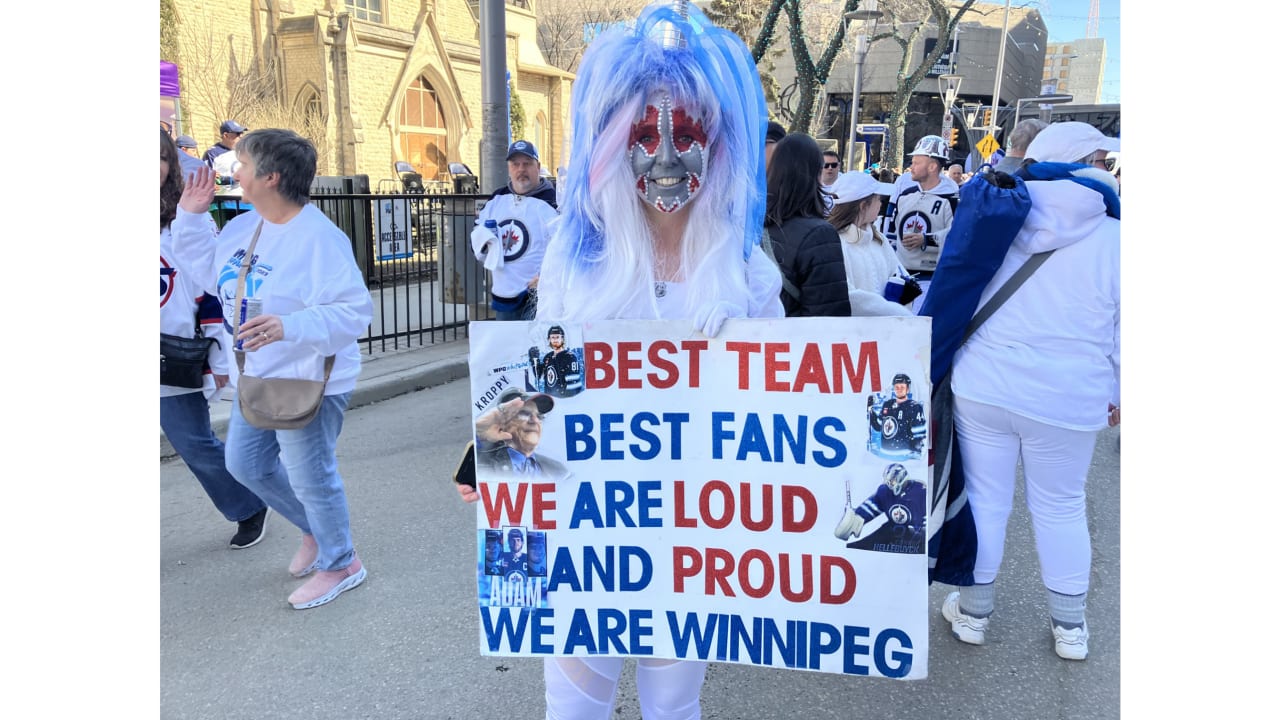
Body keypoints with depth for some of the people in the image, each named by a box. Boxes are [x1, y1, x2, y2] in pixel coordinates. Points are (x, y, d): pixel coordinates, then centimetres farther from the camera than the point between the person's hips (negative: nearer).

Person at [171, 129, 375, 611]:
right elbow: (210, 269, 18)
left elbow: (354, 311, -30)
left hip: (309, 382, -9)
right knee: (245, 465, 22)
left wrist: (288, 327, -41)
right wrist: (191, 217, 7)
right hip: (257, 375, 9)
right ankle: (316, 529, 42)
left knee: (309, 476, 5)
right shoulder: (243, 226, 2)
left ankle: (340, 562, 30)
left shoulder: (320, 238, -25)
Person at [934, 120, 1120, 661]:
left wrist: (953, 360, 22)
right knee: (1060, 506, 15)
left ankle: (973, 612, 27)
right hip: (1067, 401, -1)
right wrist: (1119, 394, 12)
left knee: (984, 496, 13)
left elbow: (958, 295, 9)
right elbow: (1123, 329, -2)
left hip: (981, 388, 2)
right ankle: (1069, 626, 30)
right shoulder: (1112, 237, -7)